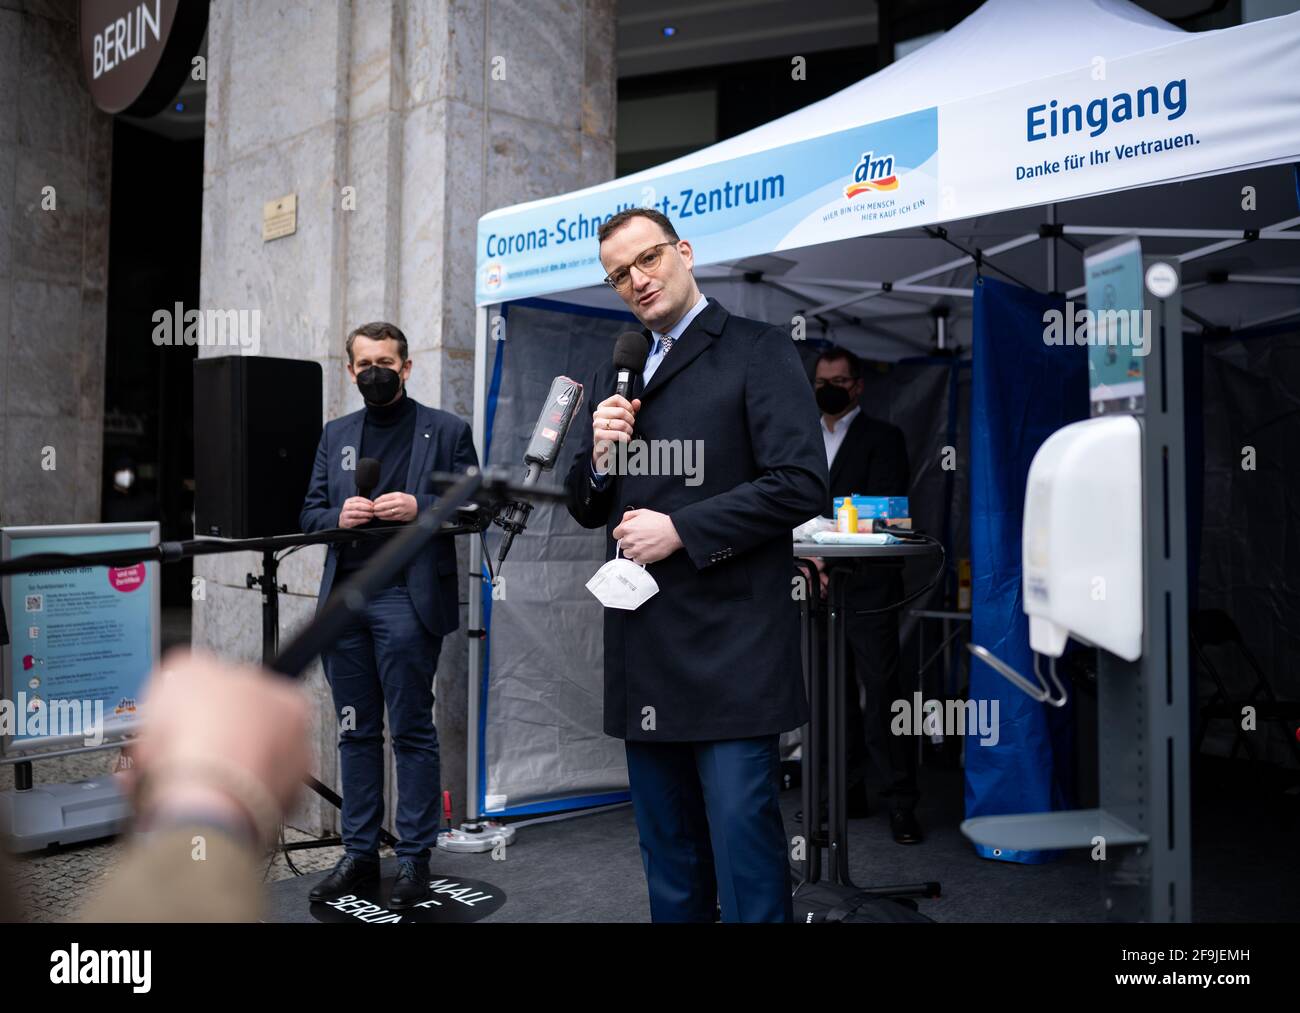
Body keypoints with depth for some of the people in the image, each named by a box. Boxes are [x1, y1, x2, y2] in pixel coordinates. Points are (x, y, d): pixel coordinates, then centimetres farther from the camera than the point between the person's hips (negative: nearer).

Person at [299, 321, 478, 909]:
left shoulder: (446, 430, 4)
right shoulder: (335, 435, 17)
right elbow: (309, 513, 15)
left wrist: (419, 507, -16)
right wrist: (339, 516, -7)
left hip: (405, 598, -4)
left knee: (411, 731, 0)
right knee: (356, 731, 10)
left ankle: (414, 858, 10)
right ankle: (359, 854, 20)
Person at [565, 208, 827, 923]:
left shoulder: (759, 352, -2)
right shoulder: (614, 378, 17)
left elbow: (801, 484, -12)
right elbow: (587, 510, 19)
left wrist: (680, 529, -15)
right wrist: (599, 456, -2)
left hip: (729, 648, -6)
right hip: (643, 649, 7)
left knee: (741, 834, -4)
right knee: (666, 850, 16)